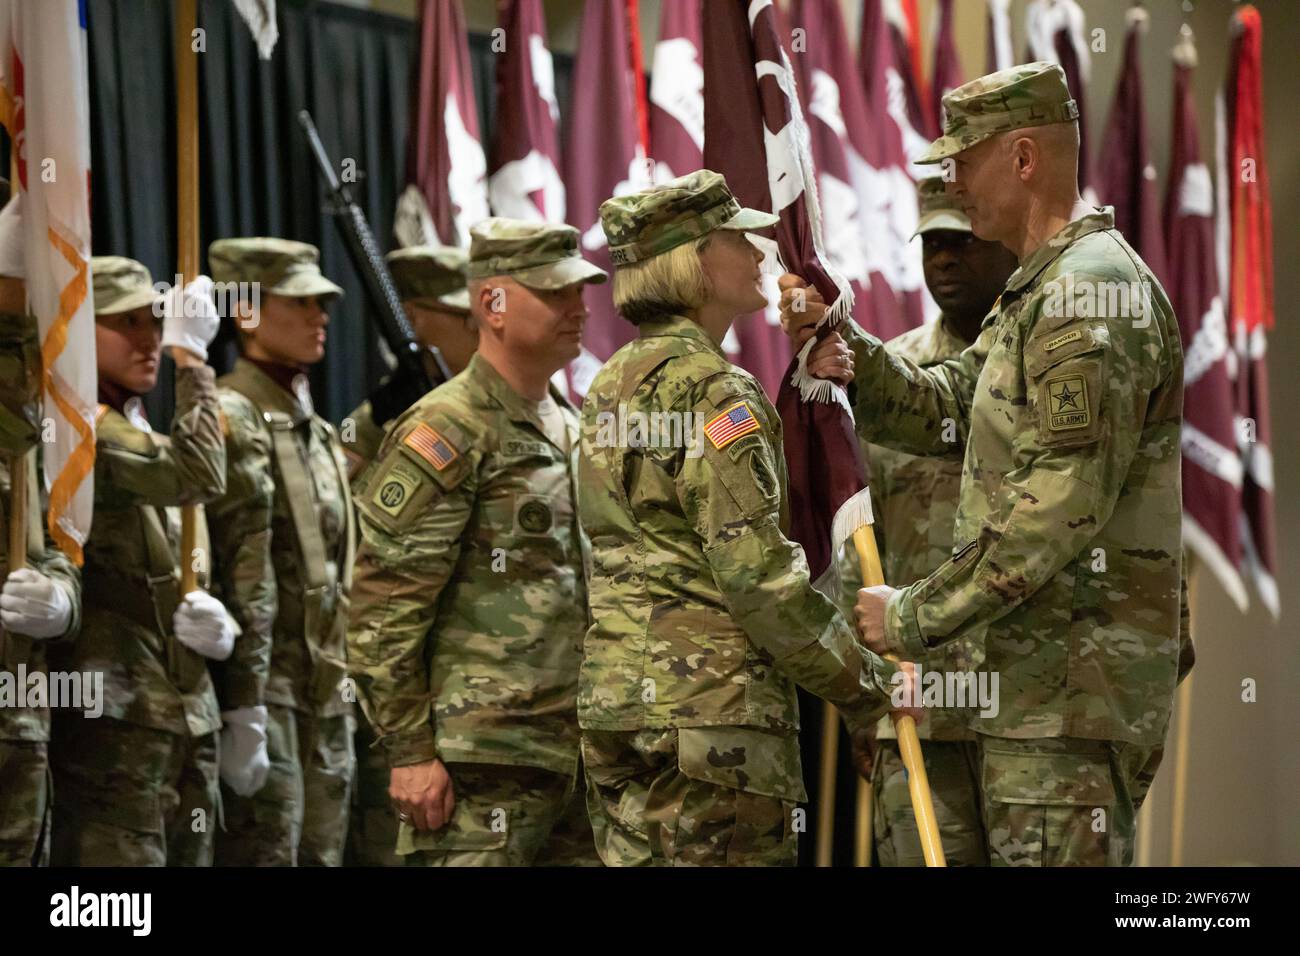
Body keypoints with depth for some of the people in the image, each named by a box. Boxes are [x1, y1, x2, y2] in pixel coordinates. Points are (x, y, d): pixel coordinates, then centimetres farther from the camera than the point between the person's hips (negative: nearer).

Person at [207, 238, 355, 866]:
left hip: (327, 698, 9)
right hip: (267, 693, -9)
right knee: (266, 854, -9)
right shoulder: (235, 419, -10)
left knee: (322, 856, 8)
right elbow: (243, 574, -17)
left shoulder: (318, 430, 17)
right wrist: (243, 713, -21)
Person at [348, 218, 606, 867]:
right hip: (483, 775, -8)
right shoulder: (446, 433, -8)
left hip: (575, 760, 8)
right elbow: (380, 612, -13)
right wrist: (410, 752, -16)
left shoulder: (572, 431, 19)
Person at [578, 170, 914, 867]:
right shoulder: (712, 390, -11)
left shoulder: (614, 383, 16)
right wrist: (865, 684, -8)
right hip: (710, 704, -9)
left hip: (613, 697, 9)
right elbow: (759, 572, -15)